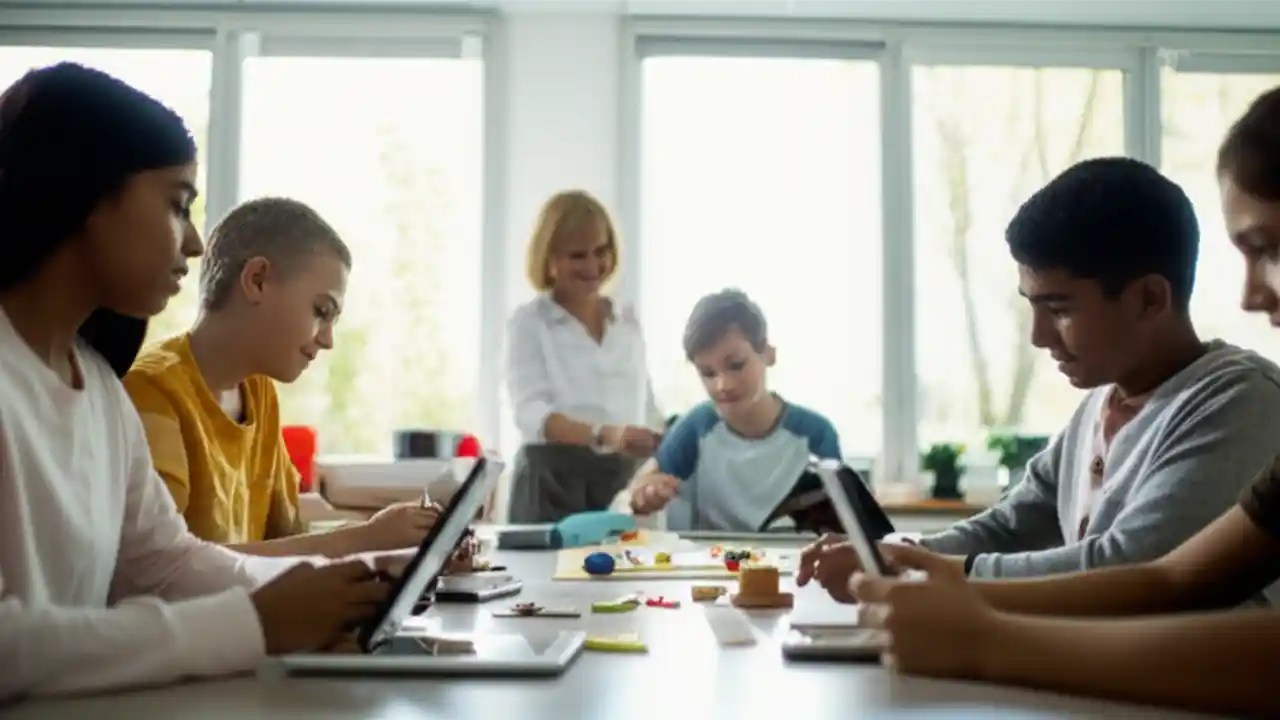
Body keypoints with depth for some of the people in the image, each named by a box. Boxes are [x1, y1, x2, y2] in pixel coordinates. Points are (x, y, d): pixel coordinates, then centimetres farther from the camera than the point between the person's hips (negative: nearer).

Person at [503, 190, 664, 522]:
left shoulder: (628, 322, 15)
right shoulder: (528, 321, 0)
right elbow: (531, 412, -15)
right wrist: (603, 435, -31)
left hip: (624, 480, 4)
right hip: (554, 481, -4)